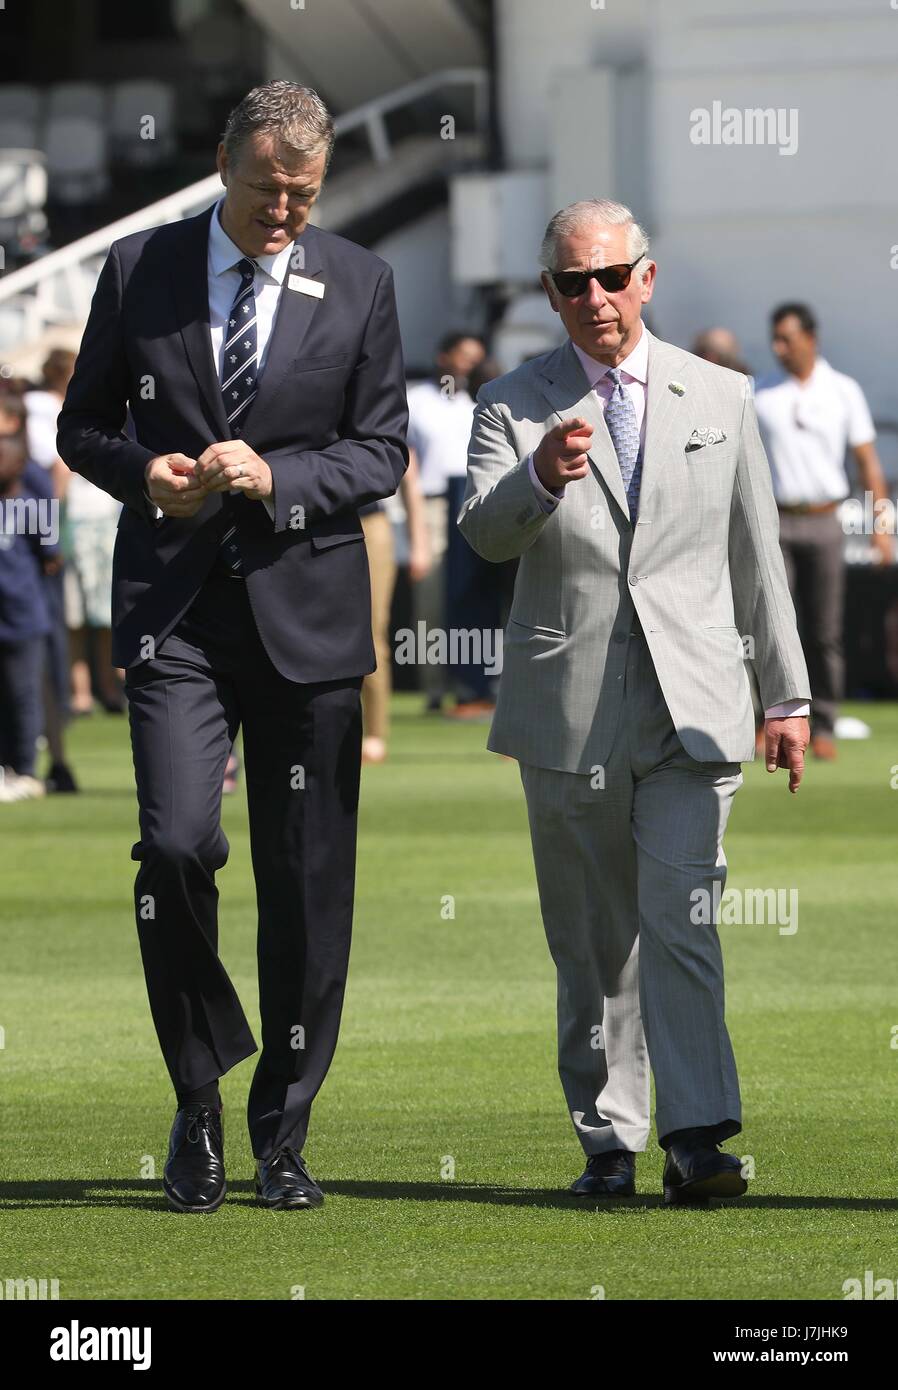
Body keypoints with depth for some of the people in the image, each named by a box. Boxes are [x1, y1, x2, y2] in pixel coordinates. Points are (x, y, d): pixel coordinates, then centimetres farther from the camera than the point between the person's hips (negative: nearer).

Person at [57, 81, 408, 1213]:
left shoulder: (357, 285, 4)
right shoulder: (139, 270, 5)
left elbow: (382, 450, 4)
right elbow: (82, 425, 12)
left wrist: (275, 477, -14)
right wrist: (143, 471, -10)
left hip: (307, 610, 1)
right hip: (174, 606, -1)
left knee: (308, 882, 3)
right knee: (176, 844, -17)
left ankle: (282, 1131, 16)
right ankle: (199, 1099, 3)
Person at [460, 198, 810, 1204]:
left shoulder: (719, 398, 10)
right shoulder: (514, 404, 5)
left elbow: (756, 556, 14)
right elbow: (485, 533, -12)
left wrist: (787, 694, 12)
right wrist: (541, 478, -34)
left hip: (692, 707, 0)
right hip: (568, 713, 0)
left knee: (680, 922, -13)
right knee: (591, 942, 6)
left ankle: (697, 1140, -17)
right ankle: (608, 1142, 14)